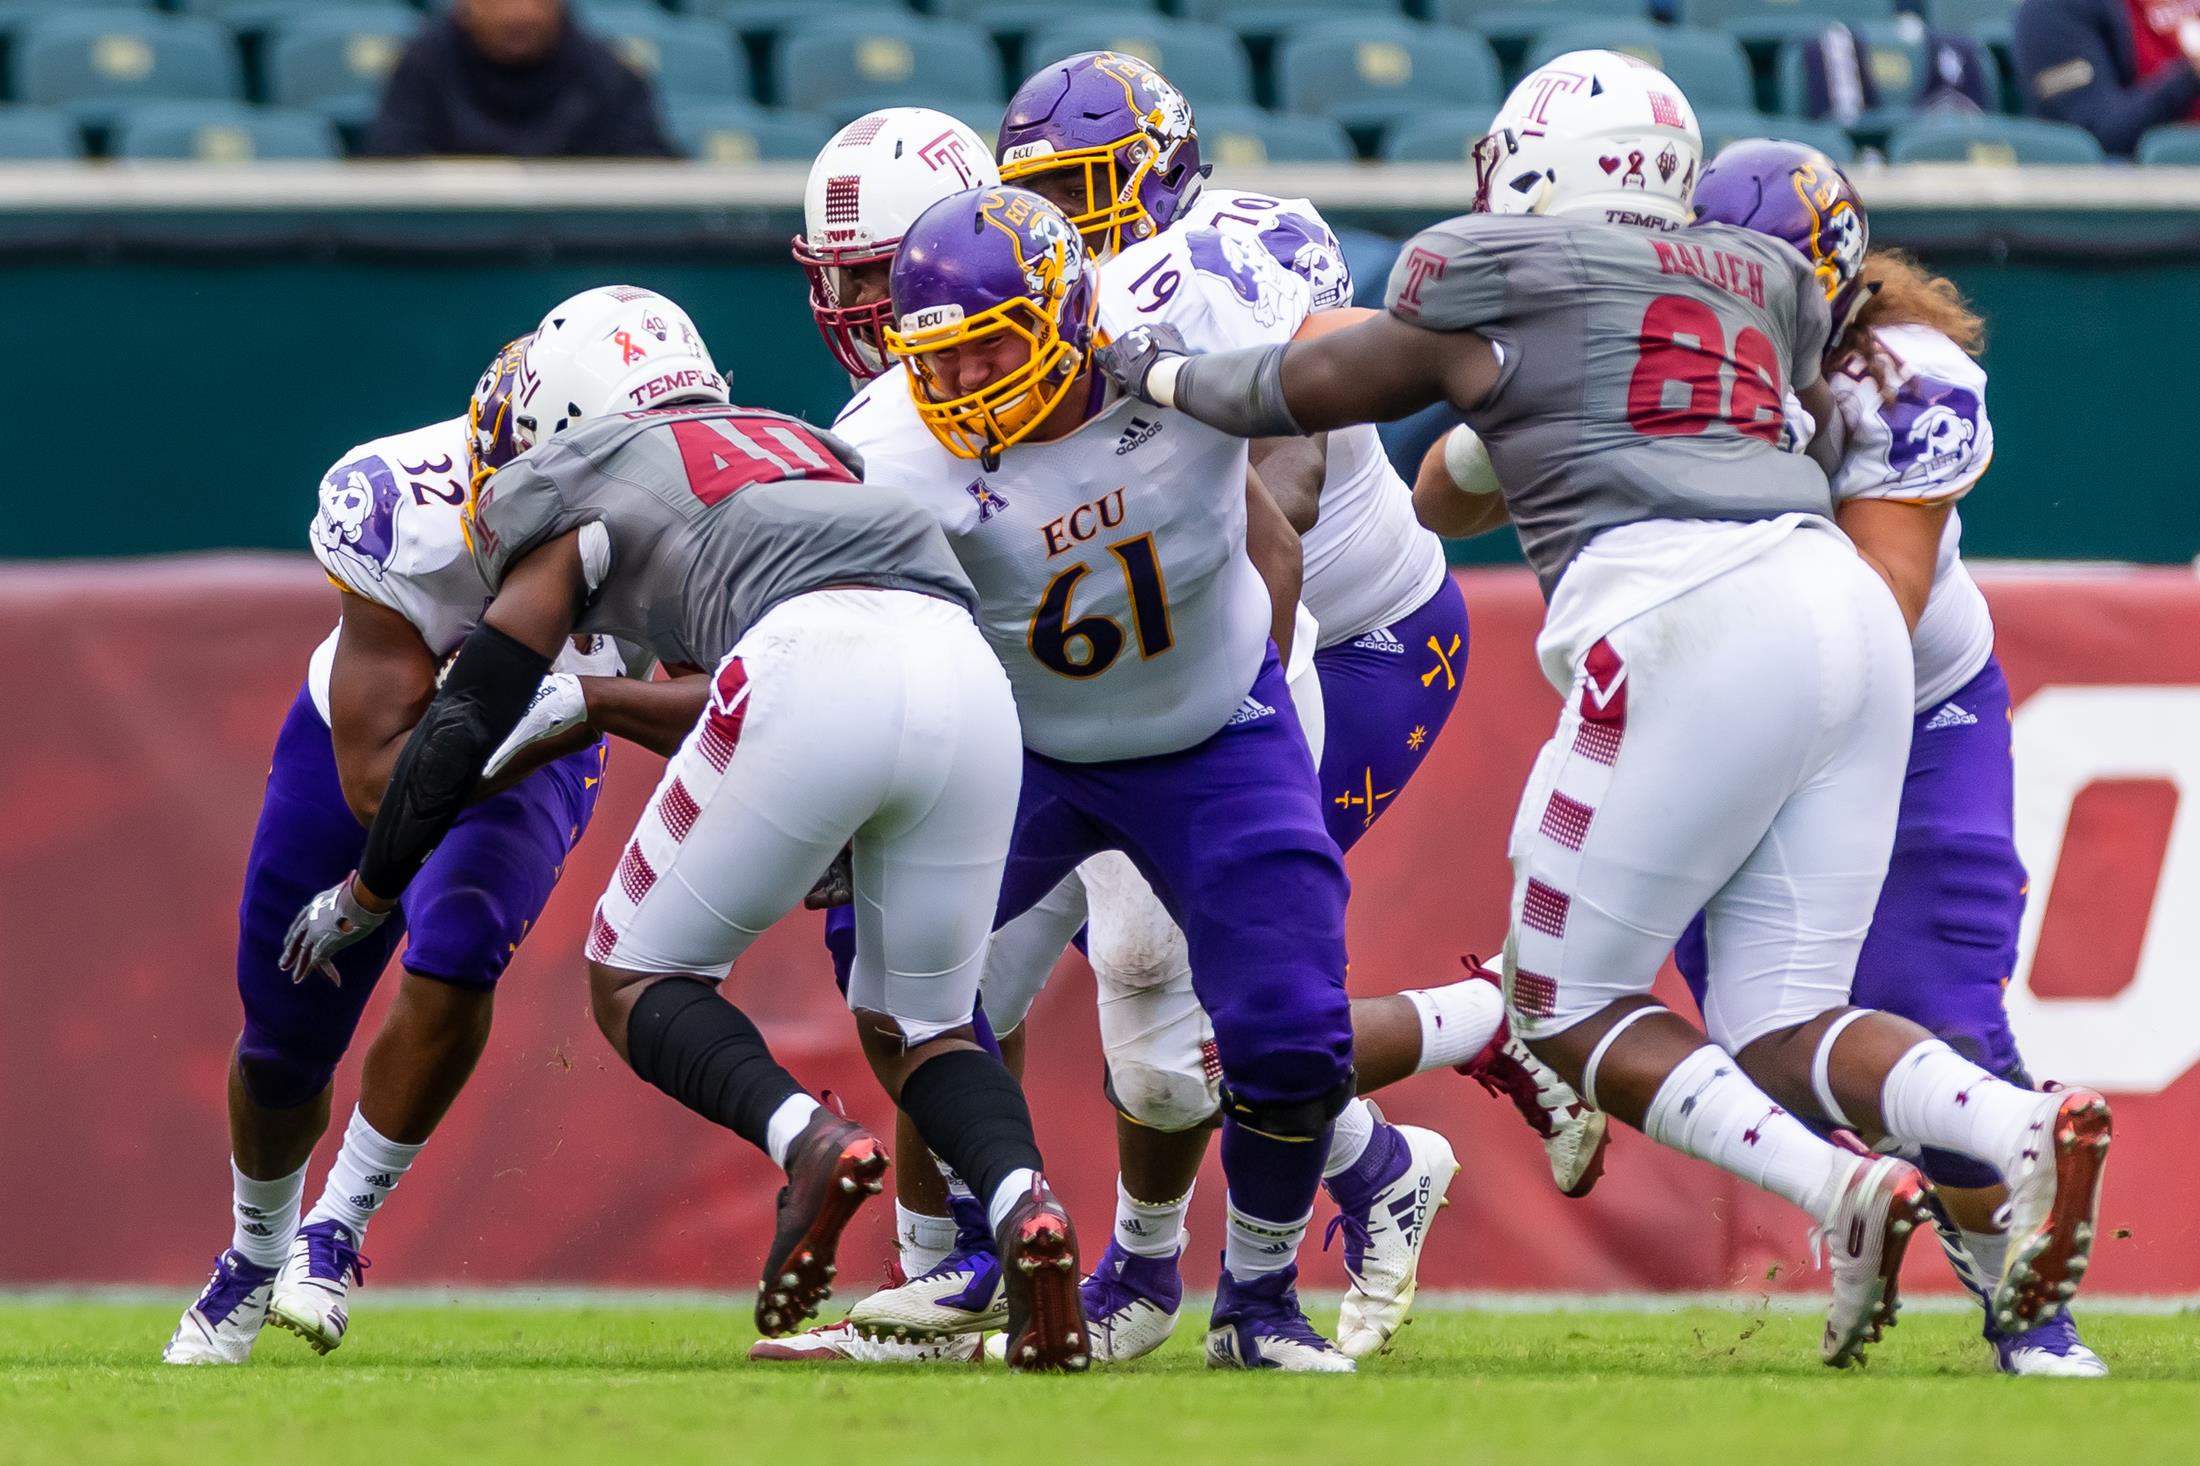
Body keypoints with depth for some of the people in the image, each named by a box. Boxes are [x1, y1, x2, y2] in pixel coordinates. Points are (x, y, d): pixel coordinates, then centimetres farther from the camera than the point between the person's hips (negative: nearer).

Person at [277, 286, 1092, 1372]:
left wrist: (359, 900, 35)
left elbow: (463, 724, 23)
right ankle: (1020, 1197, -10)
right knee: (914, 1024, 21)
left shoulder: (579, 489, 21)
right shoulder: (797, 443, 37)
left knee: (635, 982, 12)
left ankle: (806, 1140, -16)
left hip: (813, 672, -5)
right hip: (969, 672, 5)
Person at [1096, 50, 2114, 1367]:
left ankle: (1839, 1187, -17)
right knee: (1777, 1031, 8)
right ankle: (2023, 1127, -21)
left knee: (1572, 1004, 6)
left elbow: (1304, 392, 25)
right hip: (1853, 614, 6)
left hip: (1695, 628, -6)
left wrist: (1157, 372, 42)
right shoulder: (1761, 282, 25)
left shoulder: (1491, 281, 11)